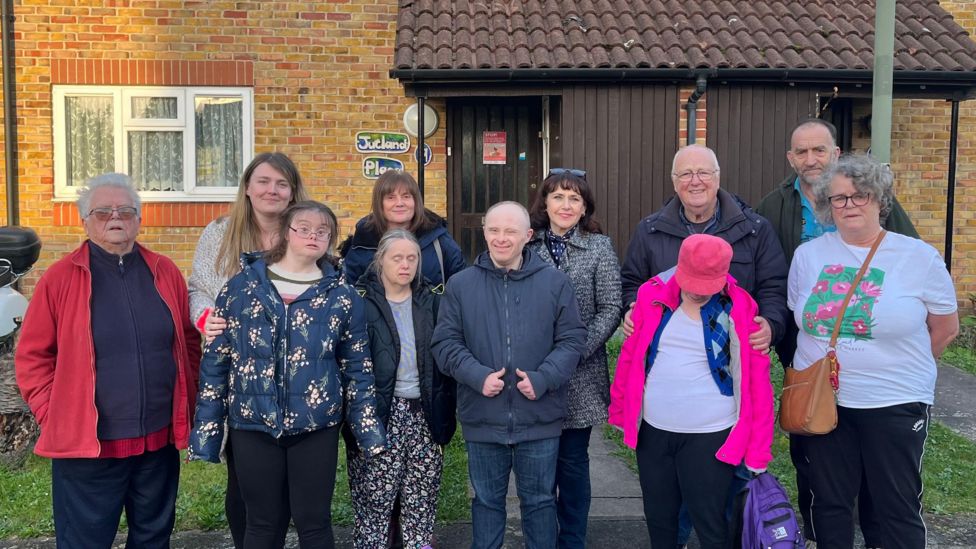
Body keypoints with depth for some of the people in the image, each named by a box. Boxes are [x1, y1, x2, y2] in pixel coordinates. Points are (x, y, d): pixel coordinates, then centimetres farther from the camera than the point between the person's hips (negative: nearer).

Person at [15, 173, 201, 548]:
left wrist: (189, 403, 6)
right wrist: (53, 416, -6)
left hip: (159, 439, 3)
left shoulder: (165, 273, 4)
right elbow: (32, 356, -1)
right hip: (86, 444, -3)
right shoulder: (60, 278, -5)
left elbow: (189, 342, 11)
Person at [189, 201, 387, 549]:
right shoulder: (241, 287, 0)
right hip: (252, 425, 0)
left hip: (316, 427, 0)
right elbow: (215, 362, 2)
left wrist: (371, 434, -1)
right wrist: (205, 433, 0)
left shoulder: (342, 297, 1)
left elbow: (357, 370, 3)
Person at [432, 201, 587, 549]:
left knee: (540, 500, 14)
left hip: (540, 419, 0)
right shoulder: (460, 285, 1)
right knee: (487, 500, 16)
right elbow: (445, 342, 0)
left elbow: (572, 340, -1)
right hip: (482, 419, 1)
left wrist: (543, 379, -16)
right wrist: (477, 376, -16)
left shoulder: (555, 282, 0)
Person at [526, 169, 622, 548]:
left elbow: (610, 310, -4)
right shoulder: (527, 245, 4)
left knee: (573, 460, 9)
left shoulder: (599, 247, -1)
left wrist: (575, 351, -14)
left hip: (579, 376, -1)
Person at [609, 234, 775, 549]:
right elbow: (629, 358, 7)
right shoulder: (652, 295, -3)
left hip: (710, 436, -3)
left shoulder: (738, 308, -10)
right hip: (653, 431, 4)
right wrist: (620, 412, 12)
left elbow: (757, 381, -8)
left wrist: (757, 451, -7)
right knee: (658, 520, 18)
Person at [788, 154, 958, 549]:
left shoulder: (919, 257, -5)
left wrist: (903, 371, 8)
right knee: (829, 504, 14)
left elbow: (946, 328, 4)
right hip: (821, 401, 3)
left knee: (899, 508, 9)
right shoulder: (807, 254, 3)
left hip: (896, 405, -2)